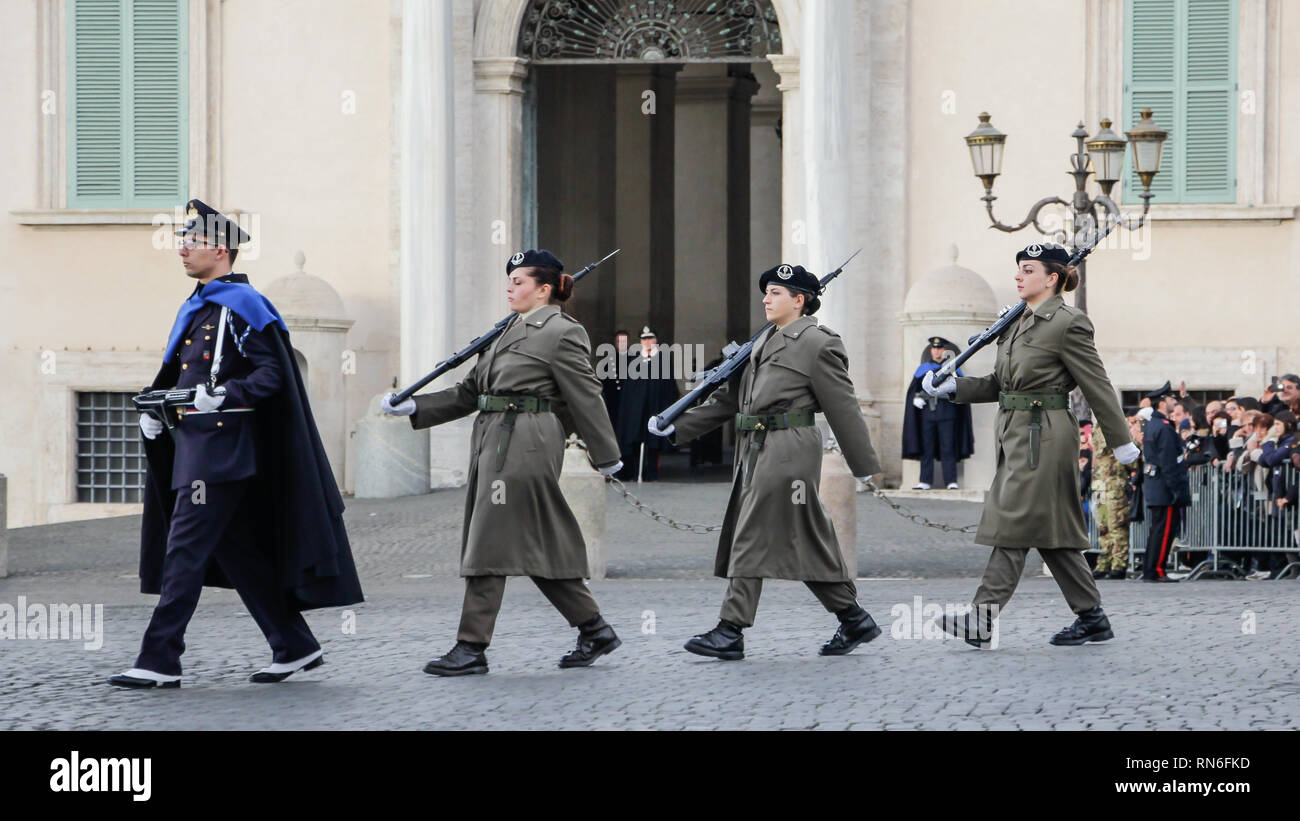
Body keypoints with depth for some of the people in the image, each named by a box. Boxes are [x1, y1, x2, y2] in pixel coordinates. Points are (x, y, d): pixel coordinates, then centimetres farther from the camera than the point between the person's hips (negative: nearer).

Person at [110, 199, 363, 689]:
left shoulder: (243, 305, -10)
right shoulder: (195, 308, 18)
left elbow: (272, 374, -14)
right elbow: (175, 371, 25)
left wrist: (224, 396, -26)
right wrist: (153, 408, 8)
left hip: (222, 448, -10)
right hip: (193, 446, 10)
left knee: (186, 549, -10)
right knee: (236, 552, 11)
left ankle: (159, 662, -9)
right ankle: (295, 647, 18)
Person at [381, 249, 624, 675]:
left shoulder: (562, 333, -6)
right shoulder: (510, 332, 20)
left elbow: (585, 397, -6)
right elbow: (469, 392, 20)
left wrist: (606, 457, -6)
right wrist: (413, 407, 11)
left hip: (525, 445, -9)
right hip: (494, 443, 9)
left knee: (490, 541, -7)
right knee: (539, 545, 10)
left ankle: (472, 647, -3)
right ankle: (594, 628, 19)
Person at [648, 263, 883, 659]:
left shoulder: (819, 343, -5)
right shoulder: (764, 342, 20)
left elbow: (843, 408, -6)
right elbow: (729, 397, 21)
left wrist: (864, 465, -6)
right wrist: (677, 426, 14)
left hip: (787, 450, -8)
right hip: (756, 450, 8)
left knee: (753, 538, -9)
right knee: (808, 539, 10)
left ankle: (731, 632, -8)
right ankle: (854, 620, 18)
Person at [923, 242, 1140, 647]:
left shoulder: (1068, 324, -10)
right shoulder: (1019, 322, 15)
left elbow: (1097, 386, -7)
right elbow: (999, 384, 18)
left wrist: (1121, 442, -3)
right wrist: (953, 387, 4)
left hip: (1044, 436, -9)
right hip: (1017, 433, 9)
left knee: (1016, 523, -9)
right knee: (1050, 529, 10)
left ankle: (983, 619, -10)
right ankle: (1092, 617, 16)